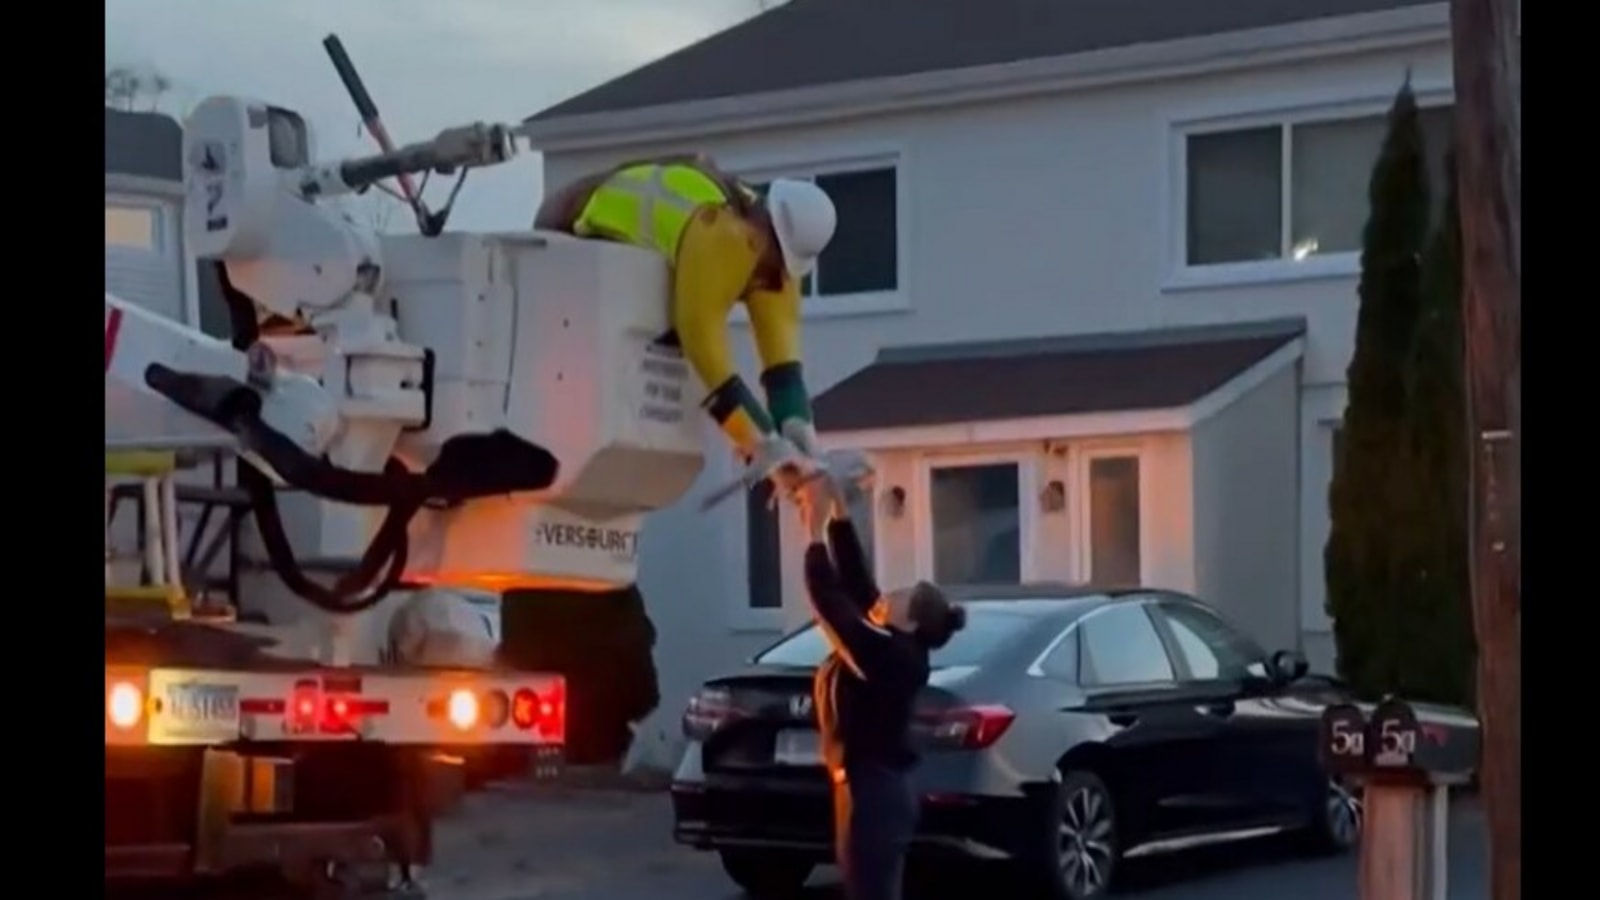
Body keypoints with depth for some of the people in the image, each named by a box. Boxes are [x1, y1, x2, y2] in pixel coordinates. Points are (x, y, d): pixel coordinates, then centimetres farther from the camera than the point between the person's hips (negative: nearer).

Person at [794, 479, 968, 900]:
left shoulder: (890, 656, -18)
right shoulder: (885, 648, 7)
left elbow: (827, 598, -21)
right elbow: (853, 576, 11)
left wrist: (815, 530, -13)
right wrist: (835, 511, 8)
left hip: (874, 794, -10)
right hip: (872, 790, 10)